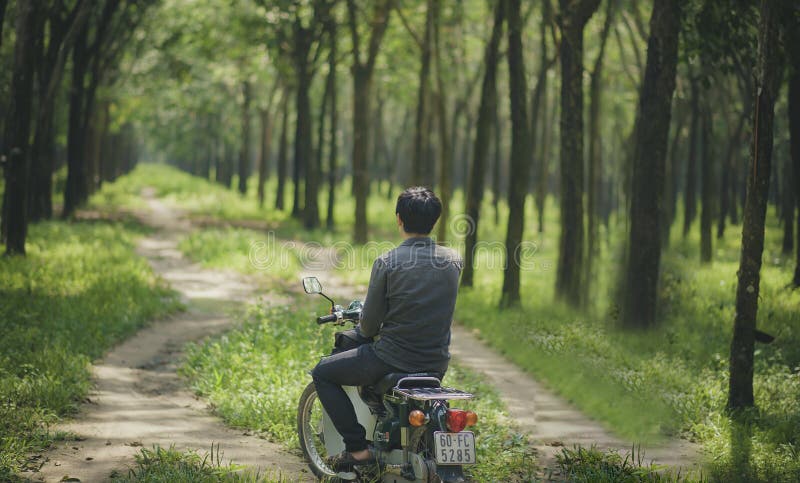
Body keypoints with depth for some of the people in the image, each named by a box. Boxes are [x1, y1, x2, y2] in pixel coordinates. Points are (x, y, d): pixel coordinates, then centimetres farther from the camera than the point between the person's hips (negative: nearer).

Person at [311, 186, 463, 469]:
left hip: (393, 358, -5)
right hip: (438, 365, 6)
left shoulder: (387, 263, -13)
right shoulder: (453, 260, 0)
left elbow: (369, 325, -8)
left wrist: (366, 329, 17)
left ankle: (358, 447, 3)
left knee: (322, 374, 13)